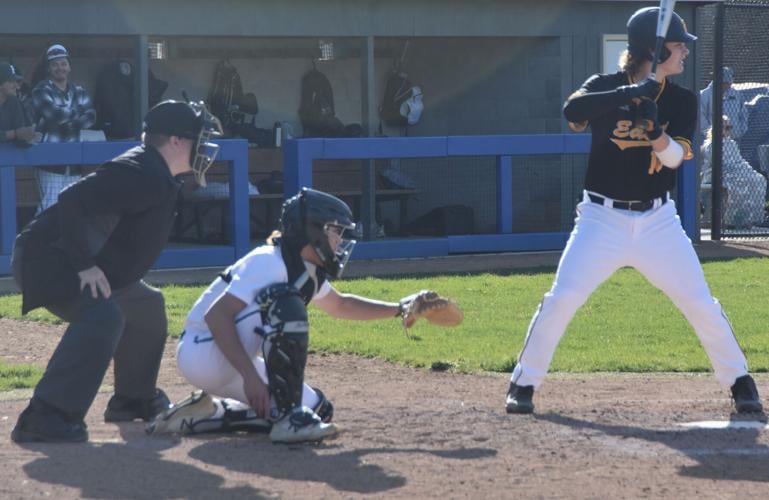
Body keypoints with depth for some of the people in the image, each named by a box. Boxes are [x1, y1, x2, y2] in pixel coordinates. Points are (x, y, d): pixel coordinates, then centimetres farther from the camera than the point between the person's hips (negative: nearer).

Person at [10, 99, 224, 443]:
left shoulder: (156, 177, 11)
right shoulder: (139, 173, -22)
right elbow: (73, 201, -32)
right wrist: (84, 265, -32)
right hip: (46, 260, -11)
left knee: (147, 306, 23)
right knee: (102, 316, -32)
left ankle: (134, 400, 35)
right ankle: (45, 416, -36)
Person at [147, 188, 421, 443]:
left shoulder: (310, 273, 8)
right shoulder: (269, 263, -20)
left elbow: (340, 305, 28)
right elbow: (216, 316, -29)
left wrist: (398, 309, 19)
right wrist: (250, 375, -36)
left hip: (231, 361, 10)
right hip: (202, 355, -10)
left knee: (317, 409, 5)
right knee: (285, 305, -27)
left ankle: (206, 414, 8)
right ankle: (288, 418, -25)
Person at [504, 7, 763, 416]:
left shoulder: (682, 100, 4)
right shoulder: (605, 87, -5)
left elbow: (676, 157, -10)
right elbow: (571, 111, -26)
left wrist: (655, 131, -31)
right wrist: (631, 93, -35)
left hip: (658, 223, 2)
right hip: (602, 219, -2)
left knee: (701, 305, -1)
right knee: (561, 300, -11)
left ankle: (738, 381, 16)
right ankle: (523, 383, 2)